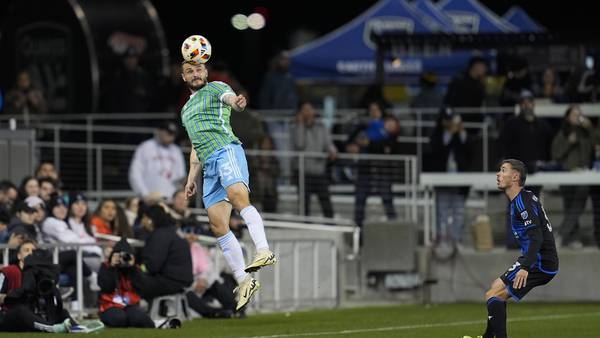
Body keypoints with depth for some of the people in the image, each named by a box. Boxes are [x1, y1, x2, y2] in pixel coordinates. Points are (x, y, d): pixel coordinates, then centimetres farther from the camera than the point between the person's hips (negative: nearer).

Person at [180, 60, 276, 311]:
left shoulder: (216, 88, 10)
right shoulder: (186, 109, 31)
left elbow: (229, 97, -15)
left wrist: (235, 102, -39)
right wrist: (191, 178, 25)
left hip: (227, 151, -7)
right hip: (209, 166, 7)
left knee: (238, 197, -34)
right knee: (218, 226, -3)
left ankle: (264, 251, -49)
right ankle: (244, 281, -1)